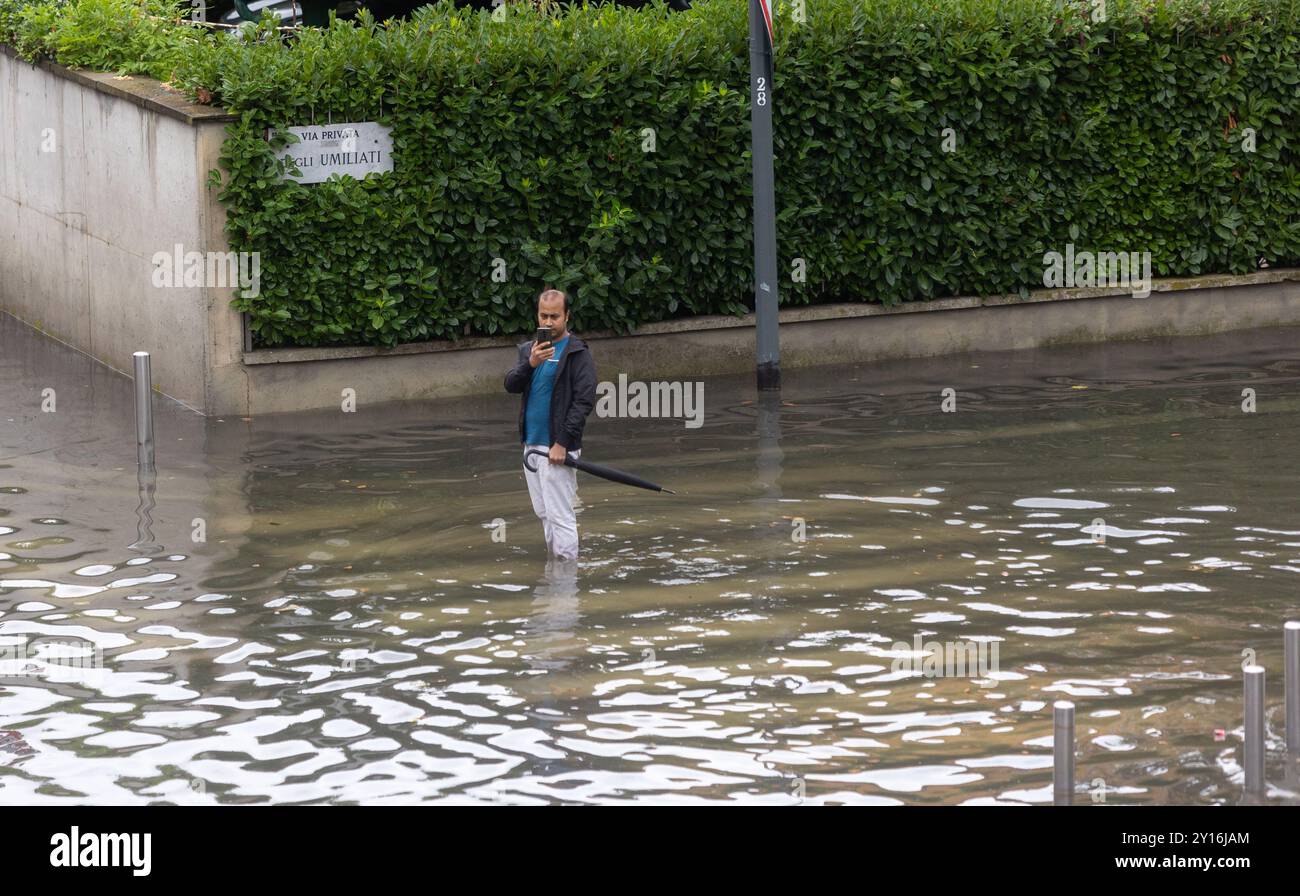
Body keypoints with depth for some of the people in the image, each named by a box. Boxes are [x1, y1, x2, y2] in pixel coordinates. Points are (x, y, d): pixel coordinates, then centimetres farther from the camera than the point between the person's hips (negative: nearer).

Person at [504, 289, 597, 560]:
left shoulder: (578, 354, -8)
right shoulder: (529, 350, 13)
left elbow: (584, 401, -14)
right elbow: (511, 385, 0)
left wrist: (562, 443, -18)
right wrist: (530, 364, -20)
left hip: (558, 448, -7)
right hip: (532, 445, 7)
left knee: (560, 515, -8)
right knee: (543, 513, 14)